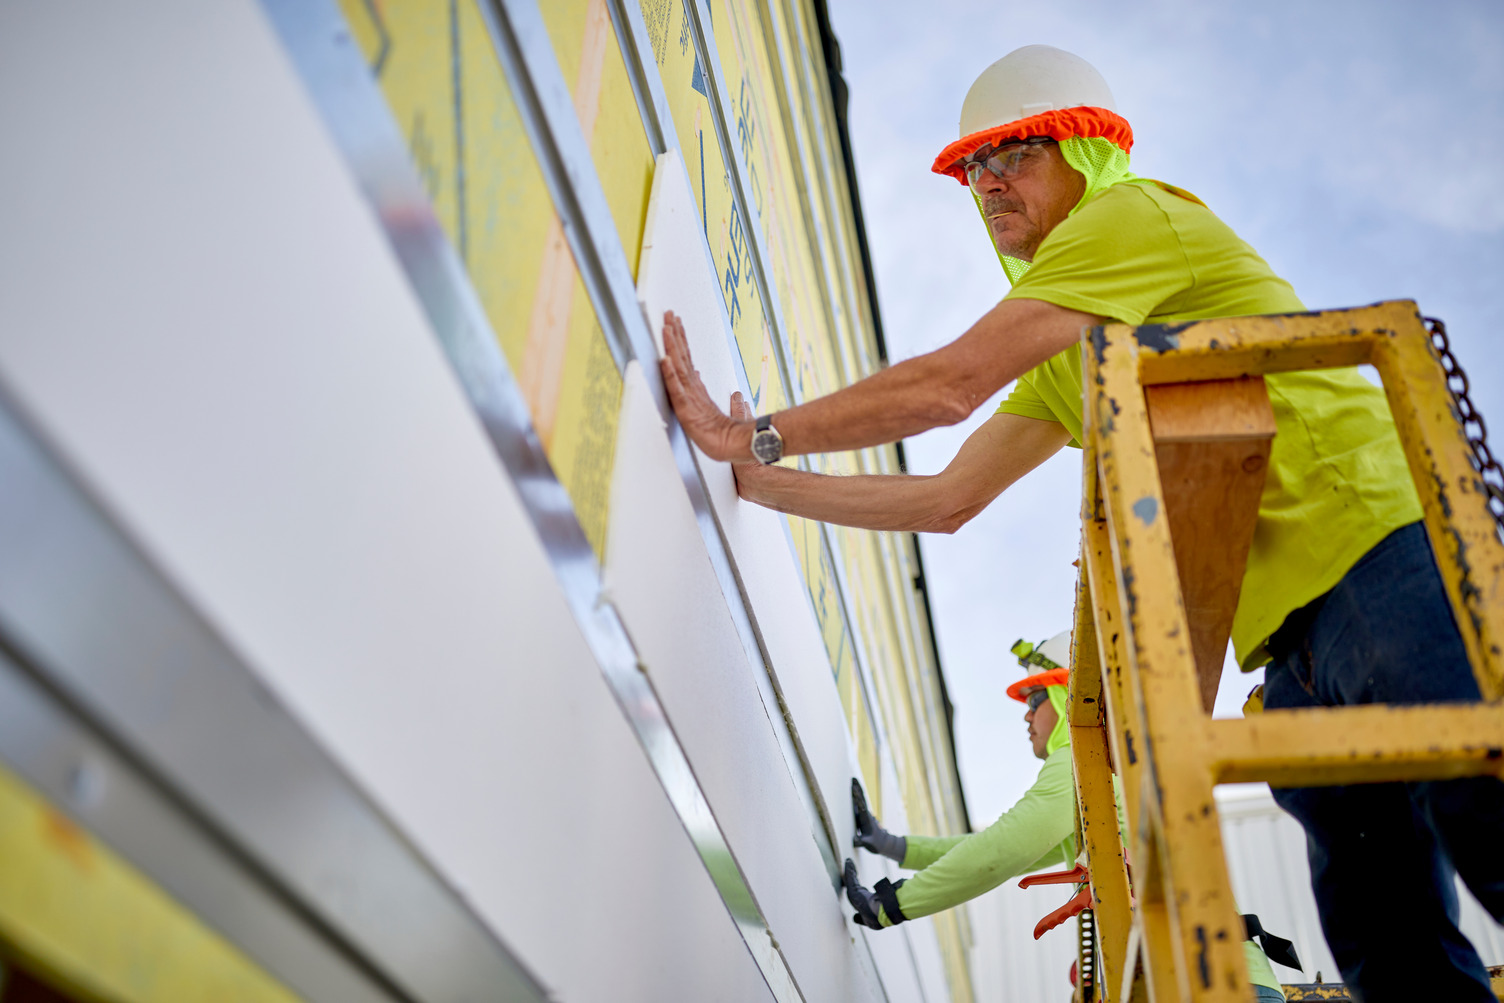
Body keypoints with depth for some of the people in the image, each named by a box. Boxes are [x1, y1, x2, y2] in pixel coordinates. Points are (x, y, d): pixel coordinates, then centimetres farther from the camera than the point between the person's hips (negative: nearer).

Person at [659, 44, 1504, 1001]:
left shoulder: (1136, 212, -1)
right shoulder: (1064, 365, 26)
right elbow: (946, 500, 23)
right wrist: (760, 477, 18)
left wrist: (759, 434, 1)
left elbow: (945, 386, -9)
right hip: (1295, 642, 8)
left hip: (1378, 549, -8)